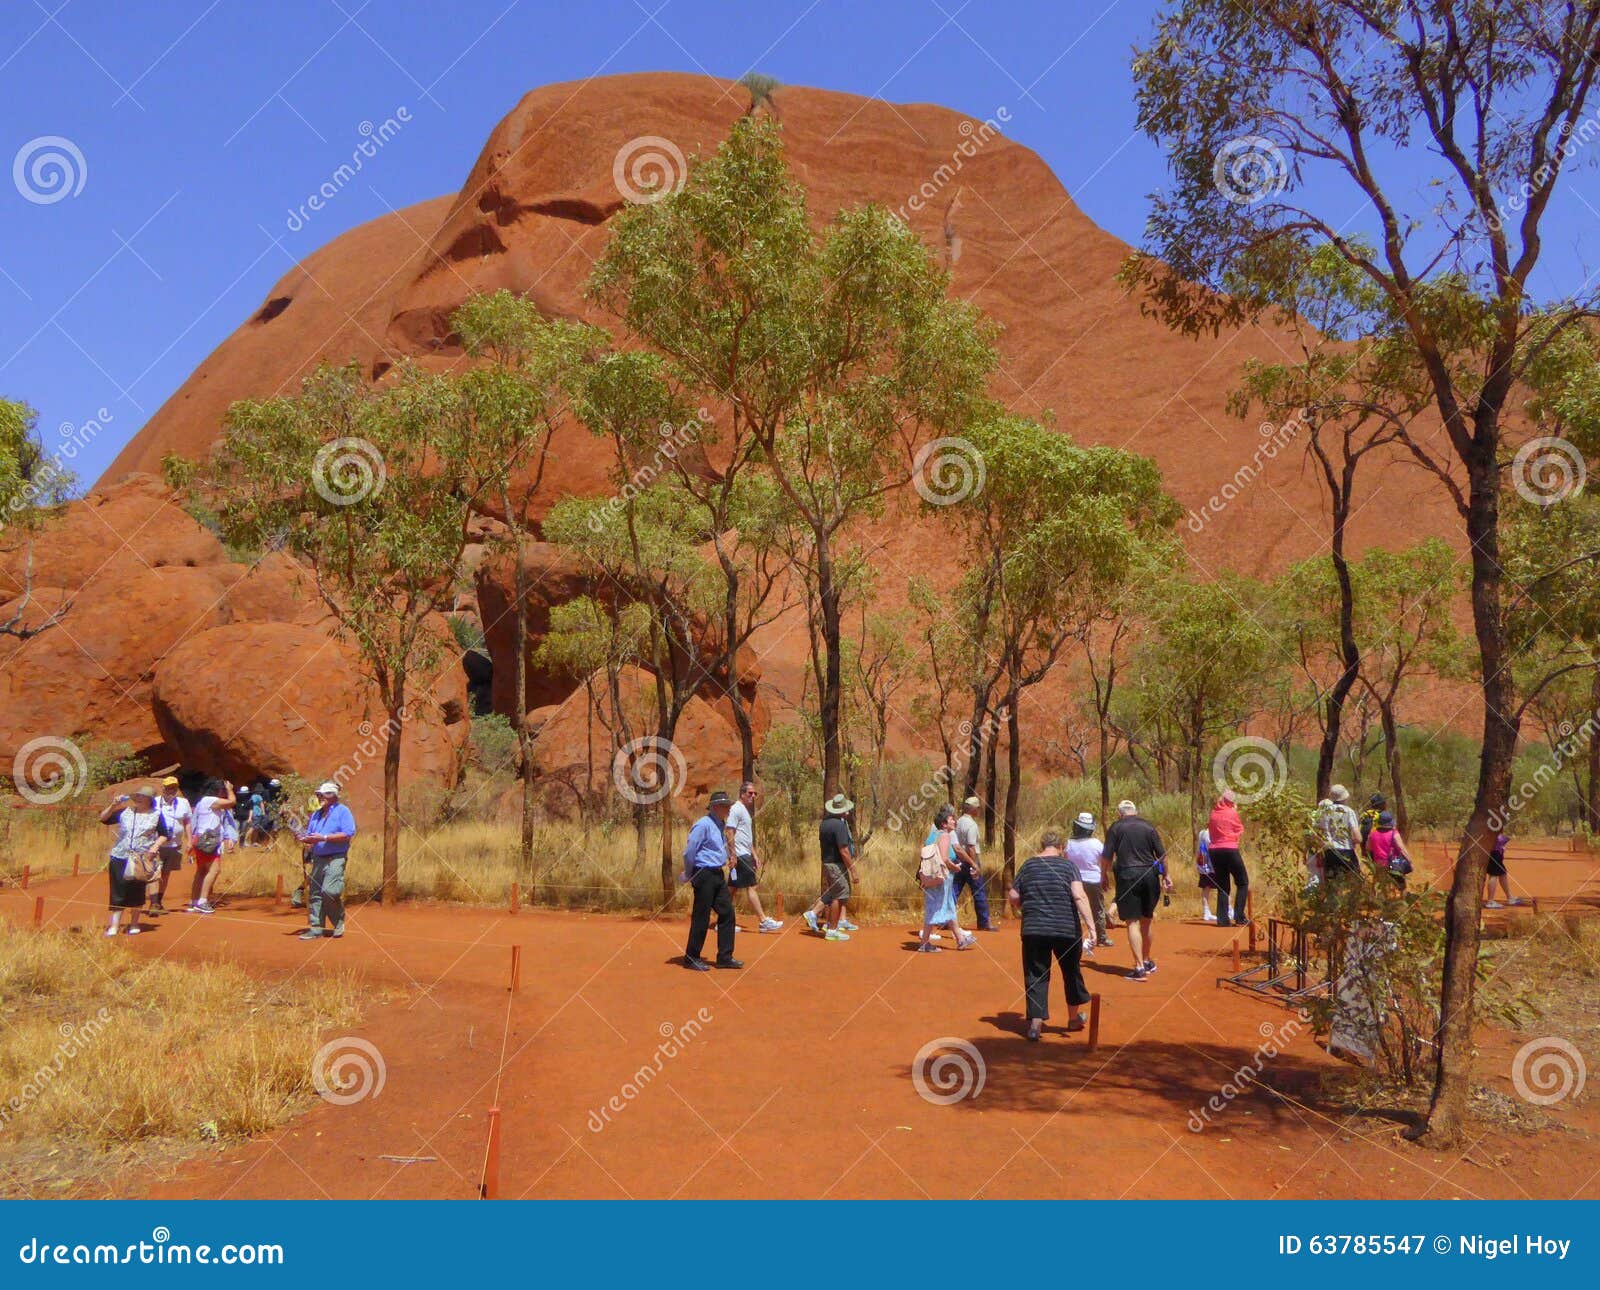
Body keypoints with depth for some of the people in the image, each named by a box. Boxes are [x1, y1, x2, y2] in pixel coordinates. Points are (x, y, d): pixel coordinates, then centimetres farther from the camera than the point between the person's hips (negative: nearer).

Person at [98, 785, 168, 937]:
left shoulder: (156, 815, 4)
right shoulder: (125, 812, 9)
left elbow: (164, 835, 6)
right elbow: (103, 819, 6)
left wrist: (155, 846, -10)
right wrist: (113, 805, -6)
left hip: (141, 859, -1)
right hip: (120, 857, 1)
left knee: (137, 892, 4)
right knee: (118, 891, 0)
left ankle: (134, 924, 18)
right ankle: (113, 926, 3)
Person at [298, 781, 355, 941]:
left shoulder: (342, 811, -3)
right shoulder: (316, 814, 19)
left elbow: (348, 834, -14)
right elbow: (309, 834, 24)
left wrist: (323, 838, -18)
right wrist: (305, 838, -1)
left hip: (336, 859, -7)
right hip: (318, 858, 7)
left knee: (329, 891, -19)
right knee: (314, 893, 5)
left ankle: (339, 921, 2)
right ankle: (316, 928, 10)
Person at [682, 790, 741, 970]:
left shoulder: (721, 825, 13)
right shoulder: (703, 824, -15)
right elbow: (689, 852, -15)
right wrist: (691, 877, -5)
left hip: (718, 875, 9)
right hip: (705, 875, -9)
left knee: (727, 913, 7)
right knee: (701, 918, -2)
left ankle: (725, 957, 13)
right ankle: (691, 958, 9)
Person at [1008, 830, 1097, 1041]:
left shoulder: (1028, 865, 5)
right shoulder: (1068, 865, -1)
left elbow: (1013, 896, 4)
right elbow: (1079, 896, -15)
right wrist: (1091, 926, -18)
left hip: (1033, 930, 1)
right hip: (1066, 929, 0)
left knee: (1035, 976, 6)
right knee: (1071, 971, 19)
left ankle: (1036, 1022, -4)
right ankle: (1075, 1018, 33)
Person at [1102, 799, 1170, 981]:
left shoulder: (1116, 827, 1)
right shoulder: (1148, 826, 8)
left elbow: (1107, 856, -1)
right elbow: (1162, 854, 7)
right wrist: (1165, 876, 16)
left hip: (1127, 876, -4)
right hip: (1150, 876, 4)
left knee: (1133, 922, -2)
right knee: (1146, 921, 18)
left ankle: (1140, 968, -9)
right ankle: (1148, 962, 32)